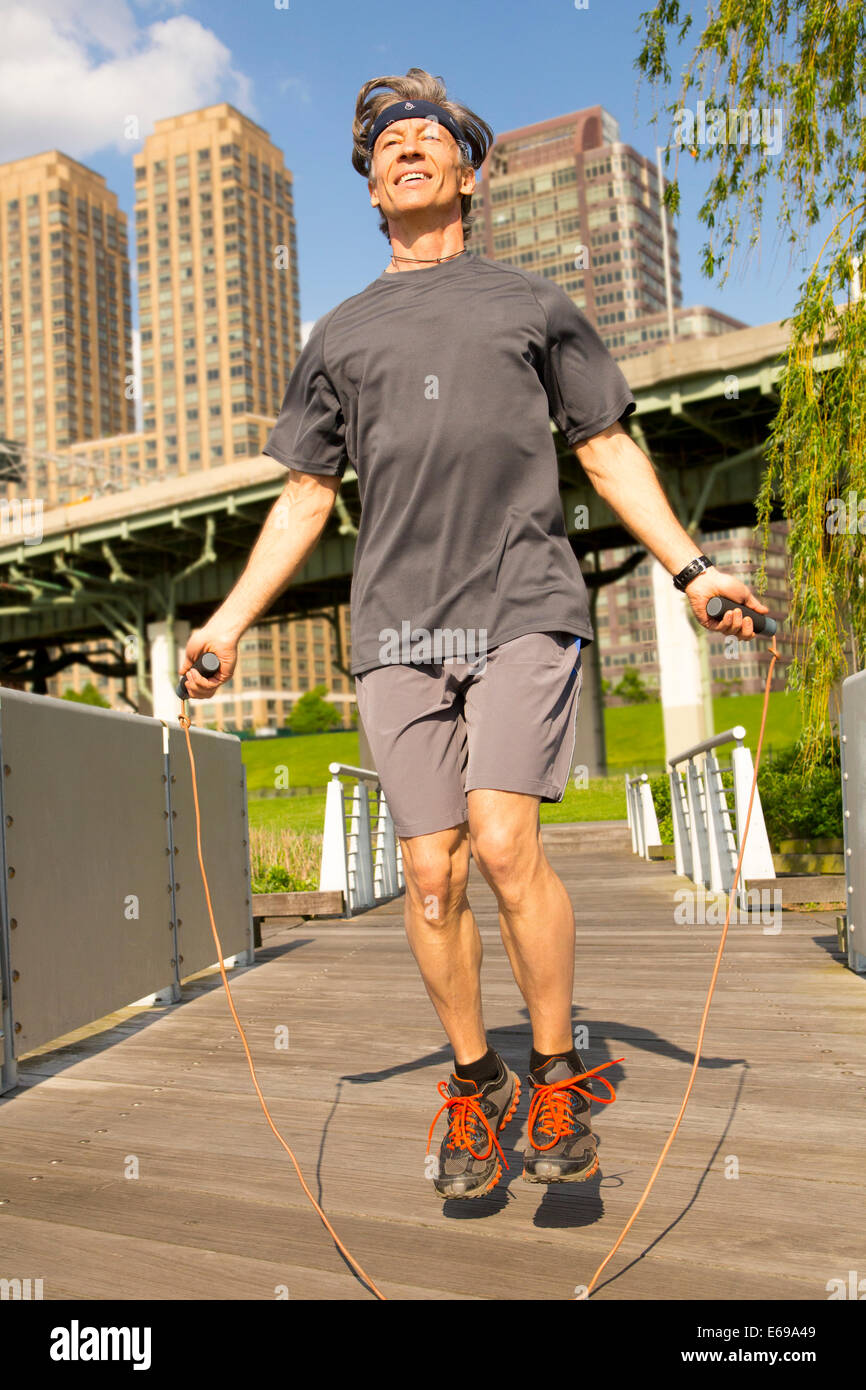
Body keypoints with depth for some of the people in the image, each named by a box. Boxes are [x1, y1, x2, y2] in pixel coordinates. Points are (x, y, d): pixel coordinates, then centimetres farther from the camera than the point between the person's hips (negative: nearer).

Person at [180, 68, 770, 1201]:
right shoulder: (340, 334, 22)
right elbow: (306, 494, 20)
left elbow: (609, 449, 16)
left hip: (523, 606, -2)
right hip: (397, 627, 2)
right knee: (432, 870, -1)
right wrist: (231, 620, 12)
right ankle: (473, 1082, 18)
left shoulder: (533, 303, 18)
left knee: (504, 843, -16)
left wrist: (691, 568, 6)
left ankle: (559, 1077, 5)